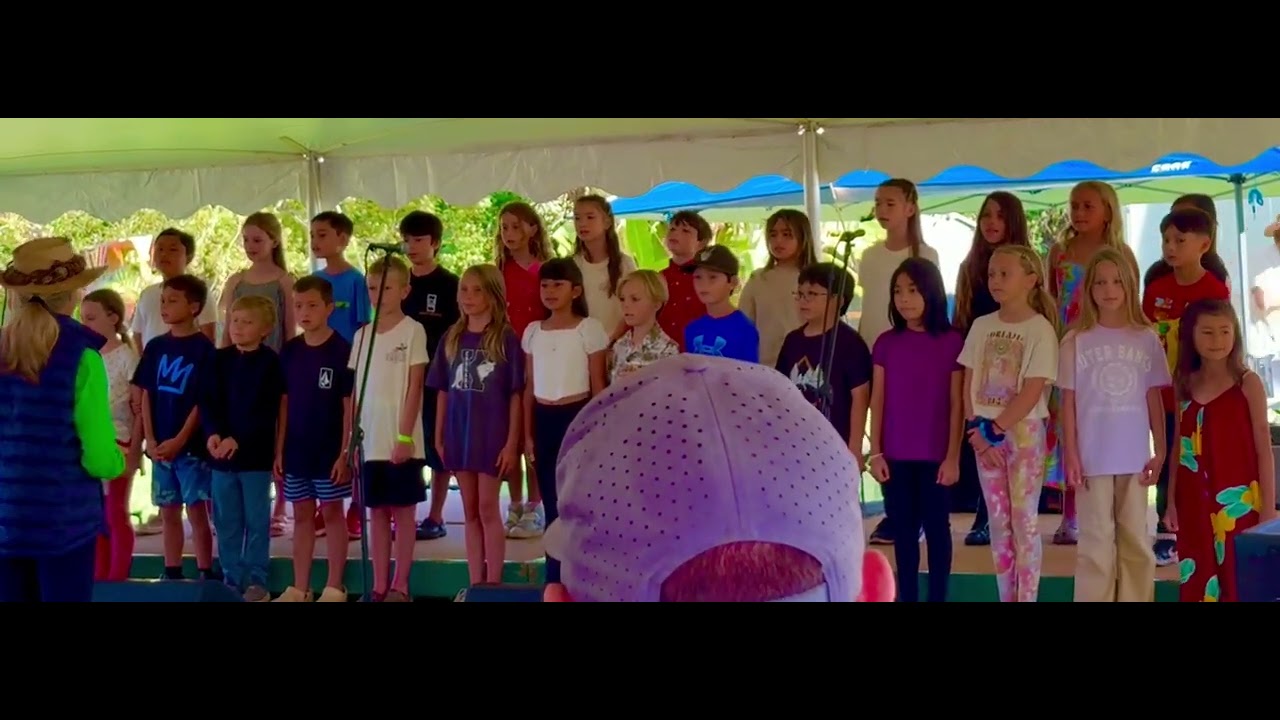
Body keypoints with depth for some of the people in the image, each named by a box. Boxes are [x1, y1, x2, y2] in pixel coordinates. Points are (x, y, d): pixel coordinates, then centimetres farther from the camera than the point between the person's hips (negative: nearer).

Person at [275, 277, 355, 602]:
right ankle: (299, 587, 18)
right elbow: (285, 404, 9)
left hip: (330, 450, -5)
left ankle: (334, 587, 12)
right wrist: (279, 449, 5)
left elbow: (349, 405, -9)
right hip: (296, 450, 5)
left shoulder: (342, 350, -9)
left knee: (331, 514, 4)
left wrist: (345, 452, -12)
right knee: (302, 515, 11)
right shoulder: (289, 351, 5)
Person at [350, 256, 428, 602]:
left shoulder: (412, 331, -4)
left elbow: (415, 388, -8)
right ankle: (379, 586, 14)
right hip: (368, 441, 5)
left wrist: (405, 436, -13)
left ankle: (400, 585, 8)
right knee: (377, 511, 8)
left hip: (400, 441, -5)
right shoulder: (362, 334, 10)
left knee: (402, 510, 2)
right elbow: (355, 392, 11)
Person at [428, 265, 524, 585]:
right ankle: (475, 585, 18)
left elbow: (515, 395, -7)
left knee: (488, 509, 0)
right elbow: (443, 391, 9)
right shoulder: (452, 338, 6)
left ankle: (493, 586, 9)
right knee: (470, 512, 10)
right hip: (459, 434, 4)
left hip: (492, 434, -4)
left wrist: (512, 442, -10)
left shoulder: (506, 338, -6)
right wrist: (438, 436, 6)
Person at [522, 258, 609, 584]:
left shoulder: (589, 328, -5)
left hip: (577, 417, -4)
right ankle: (555, 578, 17)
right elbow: (529, 387, 12)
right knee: (552, 503, 9)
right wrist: (528, 434, 10)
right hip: (544, 419, 4)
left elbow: (598, 386, -4)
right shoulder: (532, 331, 8)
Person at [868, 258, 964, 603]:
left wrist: (953, 456, -5)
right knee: (903, 530, 10)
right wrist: (875, 452, 1)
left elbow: (957, 404, -3)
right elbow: (878, 401, 5)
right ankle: (907, 598, 19)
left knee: (936, 527, 7)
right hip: (896, 455, 3)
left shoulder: (952, 342, -4)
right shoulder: (886, 343, 3)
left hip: (935, 455, -2)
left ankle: (938, 599, 16)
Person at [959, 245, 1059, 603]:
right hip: (985, 433, 5)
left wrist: (994, 429, -15)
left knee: (1024, 519, 1)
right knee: (998, 521, 9)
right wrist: (978, 430, -6)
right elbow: (969, 384, 5)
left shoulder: (1040, 330, -9)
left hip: (1023, 432, -4)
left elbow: (1032, 392, -14)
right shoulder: (981, 326, 5)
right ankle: (1006, 597, 18)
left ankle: (1027, 597, 9)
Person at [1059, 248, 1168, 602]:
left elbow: (1154, 399, 7)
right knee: (1096, 542, 3)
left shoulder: (1146, 339, 4)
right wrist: (1071, 456, -6)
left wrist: (1160, 451, 3)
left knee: (1136, 541, 10)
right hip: (1093, 457, -2)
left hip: (1135, 456, 2)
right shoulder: (1076, 341, -2)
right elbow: (1068, 402, -1)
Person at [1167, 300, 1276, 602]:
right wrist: (1171, 502, 9)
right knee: (1198, 586, 7)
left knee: (1242, 585, -3)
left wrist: (1268, 508, -6)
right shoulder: (1185, 385, 9)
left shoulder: (1248, 383, -2)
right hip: (1195, 504, 4)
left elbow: (1264, 449, -3)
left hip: (1238, 503, -4)